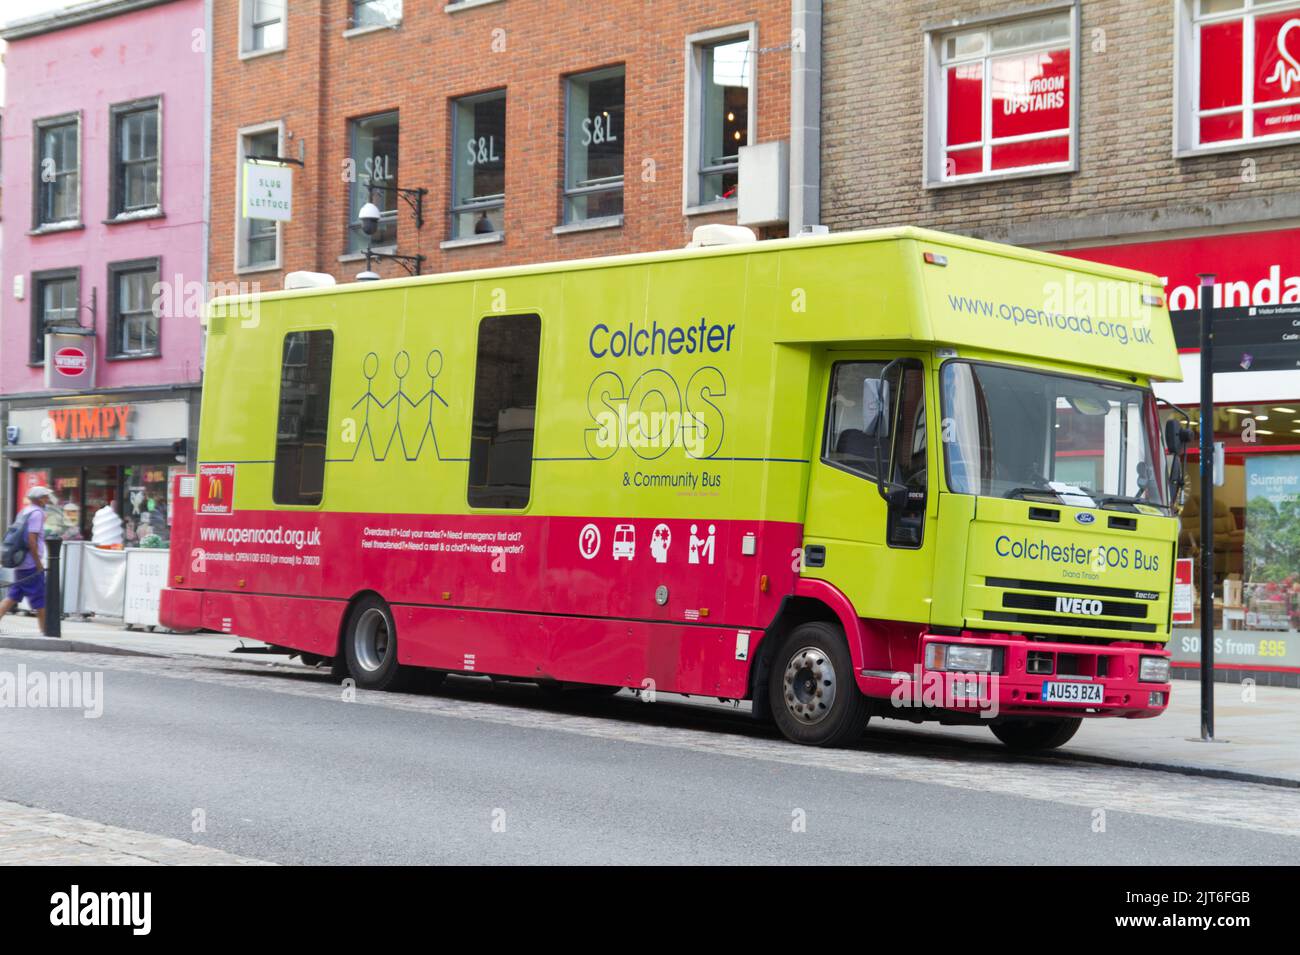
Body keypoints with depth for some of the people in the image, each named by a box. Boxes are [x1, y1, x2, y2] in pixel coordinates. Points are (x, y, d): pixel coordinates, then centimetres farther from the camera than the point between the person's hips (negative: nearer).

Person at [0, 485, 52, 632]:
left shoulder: (24, 512, 16)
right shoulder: (37, 513, -13)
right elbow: (32, 540, -20)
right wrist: (39, 563, -17)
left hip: (21, 563, 9)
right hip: (31, 565, -9)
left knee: (13, 596, 11)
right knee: (40, 599, -1)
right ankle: (45, 630, 5)